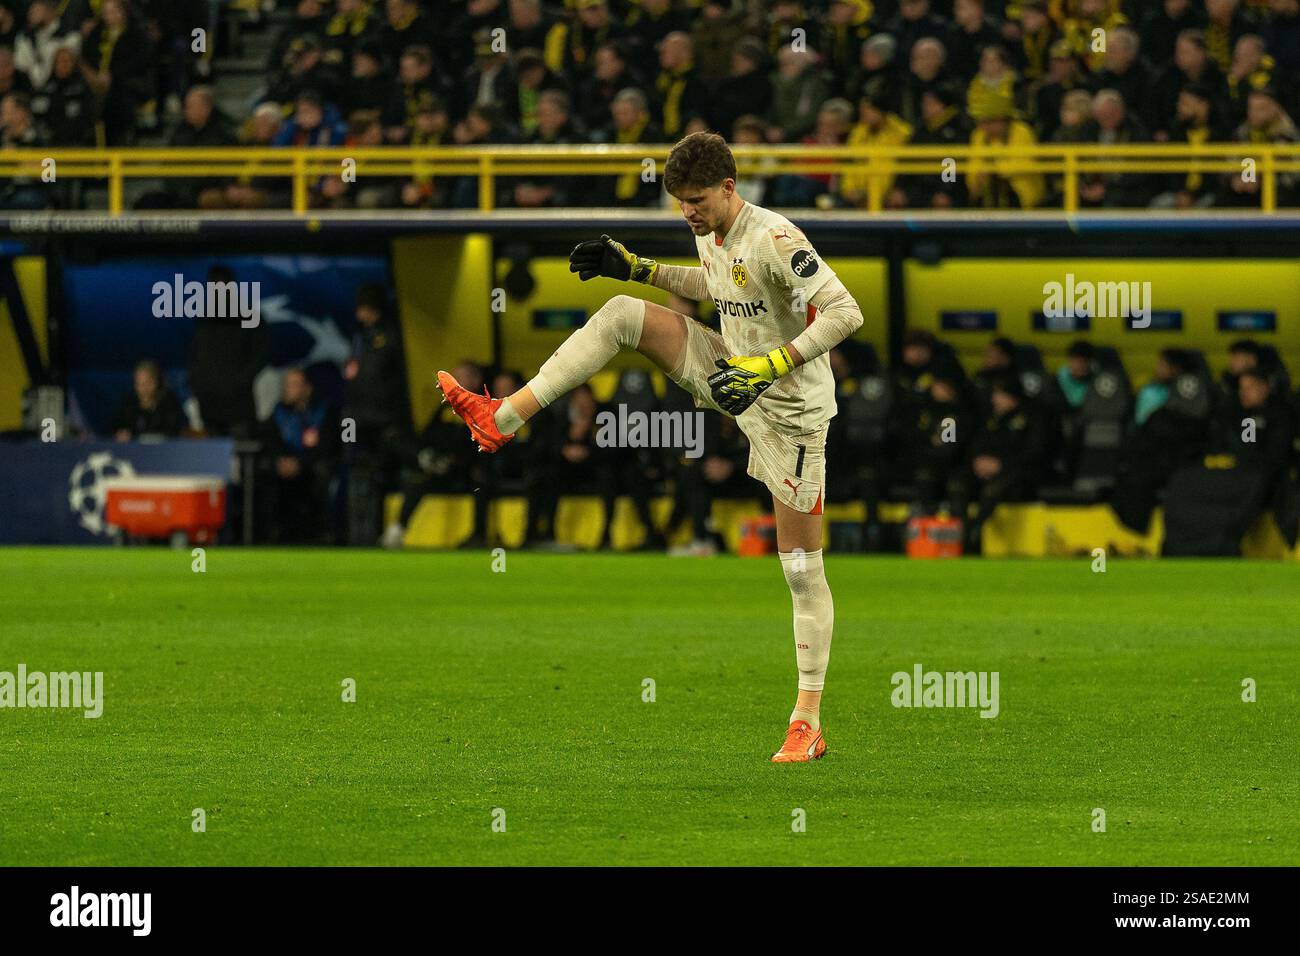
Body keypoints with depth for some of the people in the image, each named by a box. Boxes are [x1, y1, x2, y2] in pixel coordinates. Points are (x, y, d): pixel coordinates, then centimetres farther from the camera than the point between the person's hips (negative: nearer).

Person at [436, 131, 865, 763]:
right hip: (732, 373, 8)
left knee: (802, 569, -5)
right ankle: (503, 419, -5)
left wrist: (770, 365, -34)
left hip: (788, 410, -8)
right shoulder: (709, 235, 2)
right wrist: (636, 269, 15)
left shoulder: (775, 241, -25)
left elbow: (845, 313, -29)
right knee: (622, 313, -4)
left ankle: (808, 722, -1)